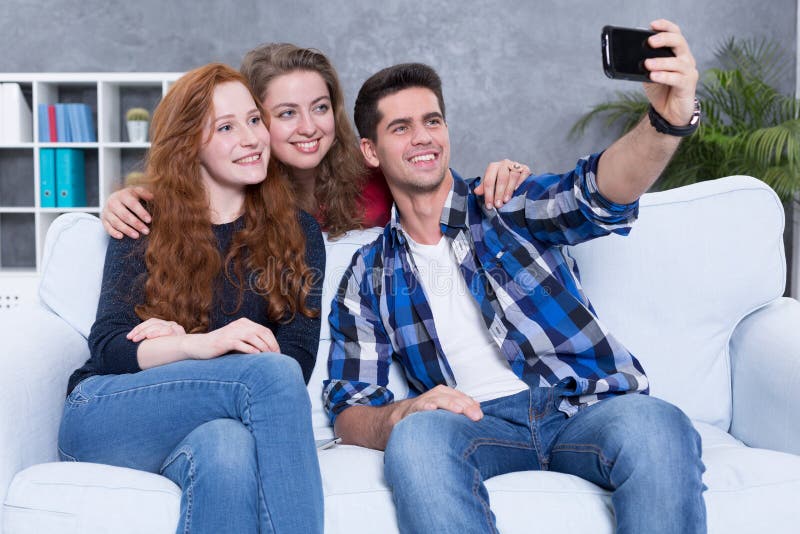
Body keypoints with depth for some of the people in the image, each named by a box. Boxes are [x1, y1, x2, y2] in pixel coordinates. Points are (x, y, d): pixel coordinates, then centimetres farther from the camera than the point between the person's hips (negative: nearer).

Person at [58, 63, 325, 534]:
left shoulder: (297, 233, 11)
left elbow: (299, 358, 0)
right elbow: (108, 345, -2)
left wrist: (178, 338, -12)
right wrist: (199, 345, -23)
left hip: (211, 427, 1)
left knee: (229, 448, -39)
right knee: (272, 373, -31)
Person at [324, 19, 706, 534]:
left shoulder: (507, 208, 13)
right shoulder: (370, 276, 15)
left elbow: (597, 193, -8)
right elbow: (348, 408, 10)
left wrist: (668, 119, -29)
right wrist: (400, 416, -14)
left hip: (586, 407, 1)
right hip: (478, 420, 0)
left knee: (657, 429, -34)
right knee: (417, 434, -36)